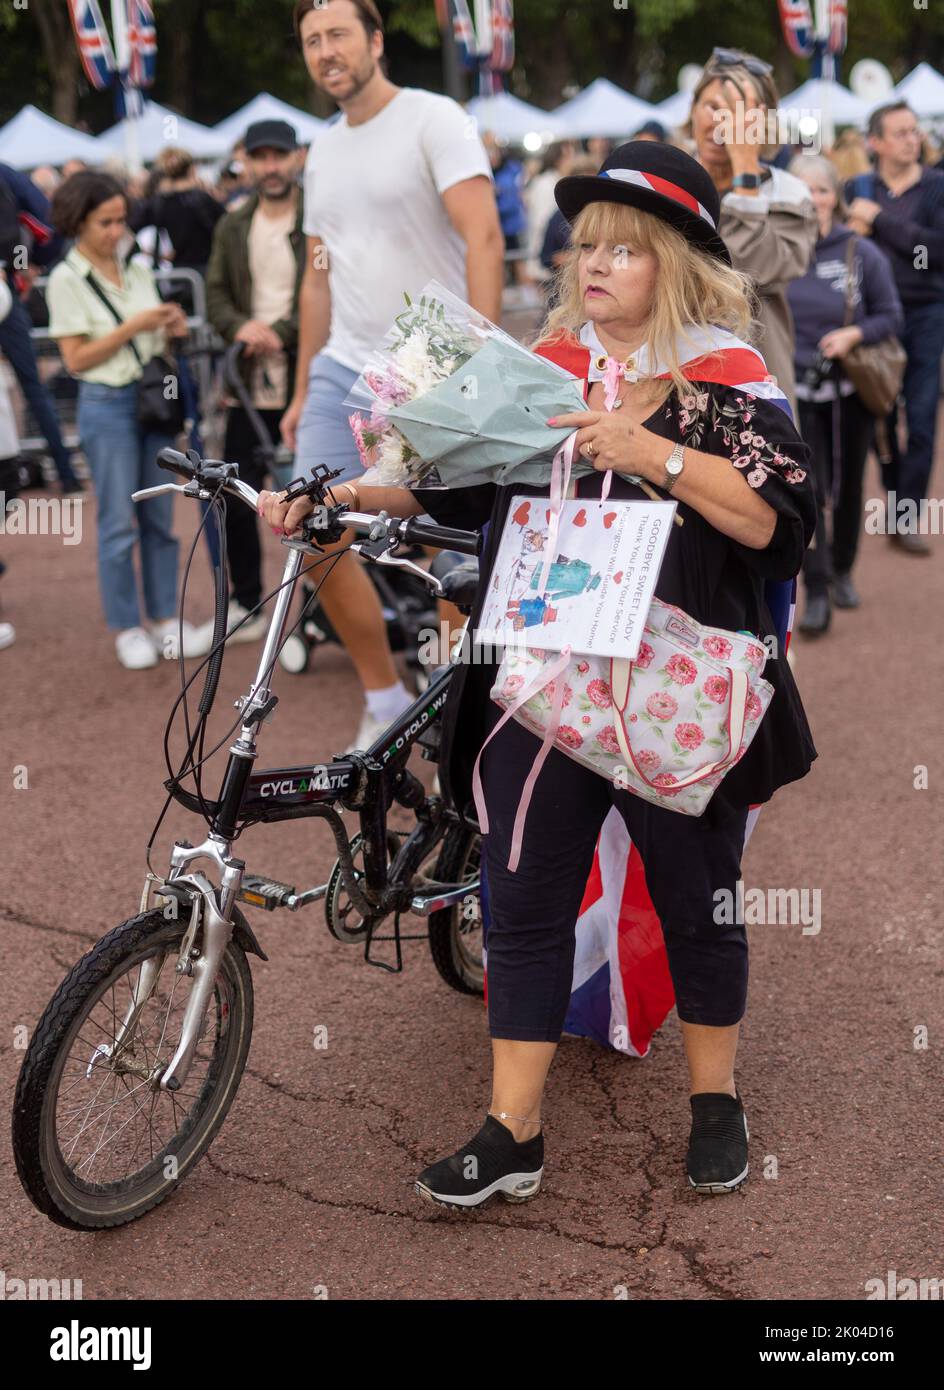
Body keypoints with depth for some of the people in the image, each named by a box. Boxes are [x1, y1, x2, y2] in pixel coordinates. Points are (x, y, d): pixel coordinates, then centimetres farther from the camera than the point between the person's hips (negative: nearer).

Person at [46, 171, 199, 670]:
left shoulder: (136, 268, 9)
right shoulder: (67, 279, -6)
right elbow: (76, 359, -10)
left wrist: (171, 330, -4)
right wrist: (131, 328, -15)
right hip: (107, 404, -5)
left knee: (160, 516, 8)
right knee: (120, 524, 0)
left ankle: (164, 618, 17)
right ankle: (125, 628, 10)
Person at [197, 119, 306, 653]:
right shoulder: (234, 227, 12)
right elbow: (217, 293, 12)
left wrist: (282, 331, -18)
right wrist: (240, 326, -8)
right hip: (250, 384, 5)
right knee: (238, 499, 8)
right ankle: (247, 607, 22)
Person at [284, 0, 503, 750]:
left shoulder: (433, 120, -7)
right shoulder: (323, 151, 15)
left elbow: (483, 240, -17)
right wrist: (303, 391, 18)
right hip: (343, 371, 7)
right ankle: (386, 701, 19)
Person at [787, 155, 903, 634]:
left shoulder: (862, 253, -6)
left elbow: (891, 315, 1)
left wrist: (854, 334, -17)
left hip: (851, 391, 2)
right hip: (797, 391, -2)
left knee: (848, 486, 13)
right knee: (807, 490, -7)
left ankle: (842, 571, 33)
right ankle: (816, 592, -2)